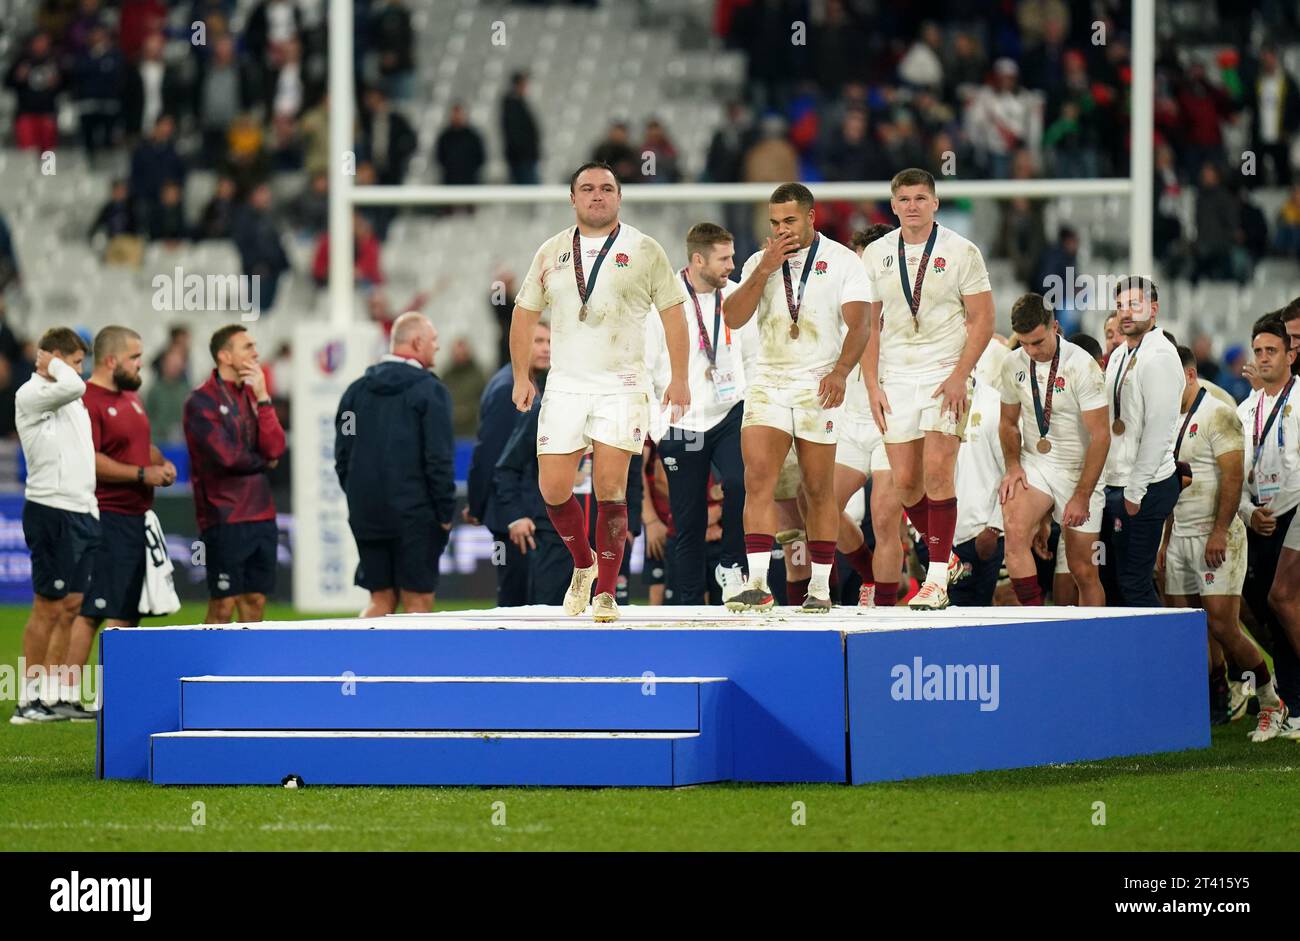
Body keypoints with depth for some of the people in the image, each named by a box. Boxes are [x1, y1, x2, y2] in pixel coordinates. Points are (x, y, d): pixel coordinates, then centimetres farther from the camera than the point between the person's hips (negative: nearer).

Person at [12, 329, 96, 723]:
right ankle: (27, 701, -2)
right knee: (48, 608, -6)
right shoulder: (30, 395, -11)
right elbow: (73, 386, -31)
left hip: (81, 512, 9)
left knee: (70, 607, 9)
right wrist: (52, 365, -11)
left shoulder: (68, 400, 18)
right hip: (52, 513, -9)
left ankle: (51, 697, 13)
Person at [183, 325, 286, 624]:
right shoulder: (201, 402, -6)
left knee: (255, 600, 6)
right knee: (223, 605, -7)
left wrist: (262, 397, -7)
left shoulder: (253, 395, 14)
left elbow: (275, 449, 1)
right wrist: (264, 462, 3)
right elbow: (227, 456, -14)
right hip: (225, 519, -6)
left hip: (261, 517, 6)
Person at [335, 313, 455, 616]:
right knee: (418, 601, -1)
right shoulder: (430, 390, -8)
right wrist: (445, 511, -6)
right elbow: (439, 458, -13)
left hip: (367, 515, 6)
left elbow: (342, 455, 10)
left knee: (381, 601, 11)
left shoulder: (357, 390, 9)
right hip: (415, 516, -6)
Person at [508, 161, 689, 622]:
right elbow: (525, 312, 17)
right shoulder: (552, 252, 10)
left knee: (610, 488, -11)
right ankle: (583, 564, 25)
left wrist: (679, 377, -2)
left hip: (621, 388, -3)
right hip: (564, 388, 3)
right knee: (553, 489, -2)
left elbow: (672, 311, 4)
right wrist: (521, 377, 13)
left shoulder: (643, 250, 3)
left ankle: (606, 593, -3)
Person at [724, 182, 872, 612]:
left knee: (819, 490, 2)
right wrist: (765, 270, -9)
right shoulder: (759, 262, 11)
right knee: (757, 480, -12)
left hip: (818, 387, -2)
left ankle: (820, 587, 10)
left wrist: (840, 372, -23)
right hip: (767, 382, 2)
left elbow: (858, 325, -7)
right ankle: (757, 583, -17)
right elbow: (734, 318, 0)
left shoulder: (841, 260, 1)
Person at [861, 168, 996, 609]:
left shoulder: (960, 251, -1)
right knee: (905, 482, 0)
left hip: (946, 374, -4)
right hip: (896, 378, 4)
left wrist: (959, 376, -13)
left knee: (937, 469, -15)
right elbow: (869, 326, 11)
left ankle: (937, 579, -13)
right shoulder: (876, 255, 8)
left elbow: (982, 319, -2)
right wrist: (872, 386, 2)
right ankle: (942, 552, 25)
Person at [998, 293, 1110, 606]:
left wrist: (1082, 496, -16)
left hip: (1079, 472, -3)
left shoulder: (1082, 366, -15)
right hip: (1034, 466, 3)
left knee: (1083, 569, 1)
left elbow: (1100, 436, -14)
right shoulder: (1013, 365, 0)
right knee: (1015, 532, -25)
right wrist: (1013, 466, -2)